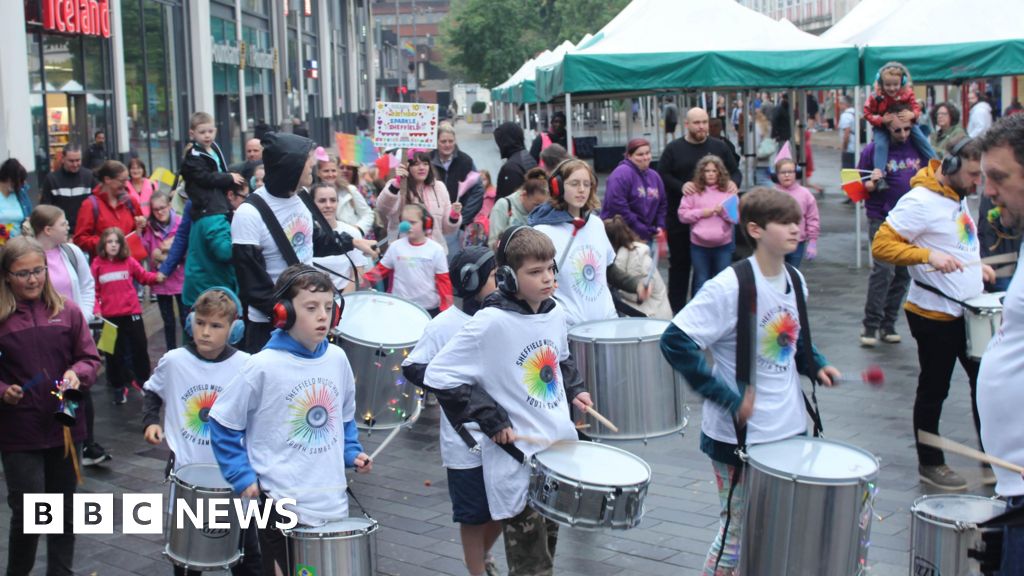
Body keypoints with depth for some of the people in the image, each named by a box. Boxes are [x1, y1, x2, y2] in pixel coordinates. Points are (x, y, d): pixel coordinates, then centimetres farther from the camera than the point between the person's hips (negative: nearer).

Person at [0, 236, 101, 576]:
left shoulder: (67, 312, 0)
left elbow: (90, 358, 4)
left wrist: (77, 374, -15)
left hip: (64, 425, 3)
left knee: (65, 509, 15)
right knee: (28, 513, -5)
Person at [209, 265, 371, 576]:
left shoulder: (337, 359, 1)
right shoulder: (263, 366, -14)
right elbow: (223, 423, -5)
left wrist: (352, 452, 6)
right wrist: (242, 476, -9)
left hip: (333, 500, 5)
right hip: (281, 504, -5)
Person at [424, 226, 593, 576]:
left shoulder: (556, 314, 4)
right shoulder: (492, 323, -17)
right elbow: (439, 376, -16)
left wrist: (574, 390, 7)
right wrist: (491, 420, -17)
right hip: (517, 464, -7)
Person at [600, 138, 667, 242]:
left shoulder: (654, 176, 14)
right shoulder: (621, 174, -14)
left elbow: (662, 205, 21)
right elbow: (617, 205, -23)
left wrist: (660, 226, 3)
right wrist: (640, 229, -19)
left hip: (646, 236, 8)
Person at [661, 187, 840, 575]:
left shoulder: (795, 281, 4)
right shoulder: (730, 287, -19)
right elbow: (675, 342, -23)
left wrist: (816, 365, 2)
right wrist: (728, 398, -22)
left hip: (791, 428, 7)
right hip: (740, 436, -7)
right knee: (739, 532, 6)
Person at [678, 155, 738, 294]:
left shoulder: (729, 191, 3)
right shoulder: (693, 191, 1)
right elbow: (682, 215, 0)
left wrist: (723, 211, -16)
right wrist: (700, 213, -12)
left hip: (724, 245, 1)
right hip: (699, 245, 0)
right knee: (701, 282, 9)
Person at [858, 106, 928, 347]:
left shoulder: (918, 147, 6)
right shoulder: (873, 150, -4)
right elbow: (860, 186, 0)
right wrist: (871, 182, -21)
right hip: (882, 219, -4)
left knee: (904, 273, 7)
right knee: (884, 268, -16)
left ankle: (888, 323, 17)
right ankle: (871, 325, -9)